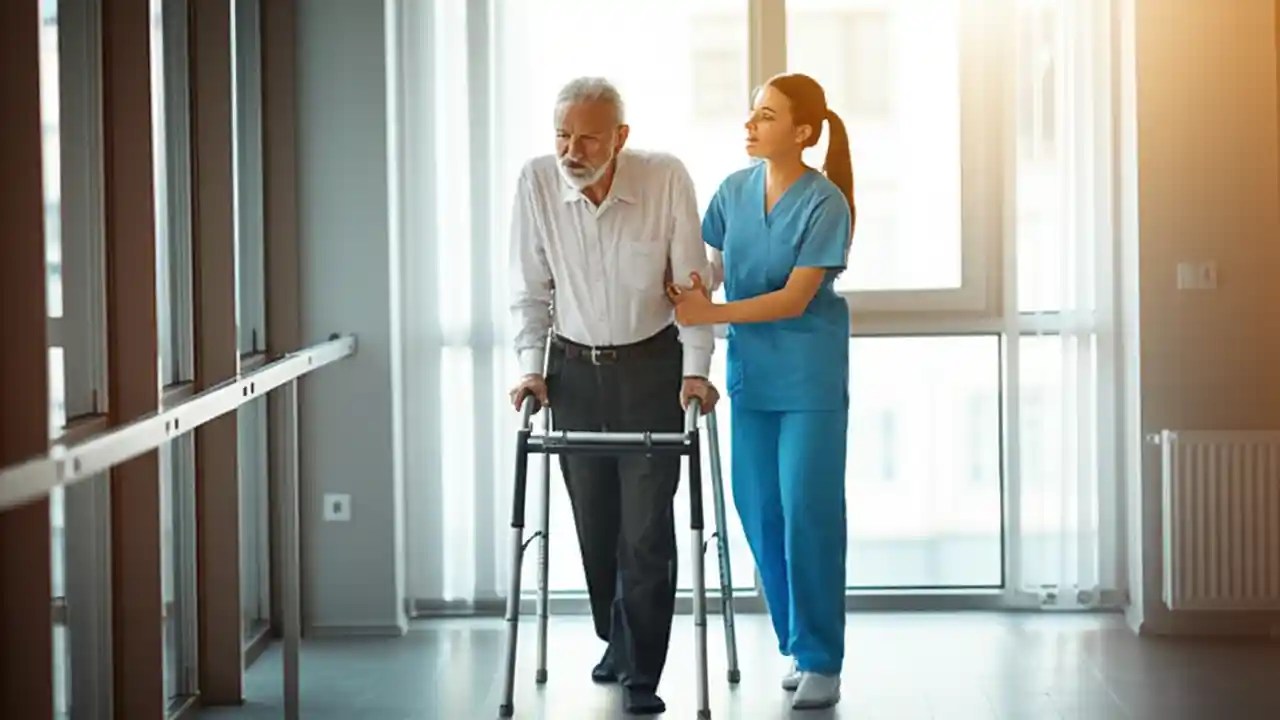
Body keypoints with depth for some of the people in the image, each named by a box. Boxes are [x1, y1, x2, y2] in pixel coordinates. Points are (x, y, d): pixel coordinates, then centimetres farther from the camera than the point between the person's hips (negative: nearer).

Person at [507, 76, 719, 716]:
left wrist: (695, 370, -12)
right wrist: (531, 367, -5)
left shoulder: (666, 178, -16)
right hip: (574, 370, 2)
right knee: (593, 521, 9)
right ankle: (618, 640, 32)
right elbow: (530, 287, 0)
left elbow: (692, 280, -9)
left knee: (647, 525, -6)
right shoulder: (536, 182, -10)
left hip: (652, 367, -2)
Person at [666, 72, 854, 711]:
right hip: (751, 372, 5)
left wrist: (713, 315, -23)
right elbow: (714, 264, 13)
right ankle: (796, 643, 21)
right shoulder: (734, 190, 3)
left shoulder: (824, 203, -14)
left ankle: (820, 660, 3)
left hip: (810, 376, -5)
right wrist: (695, 287, -9)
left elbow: (794, 299, -17)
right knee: (759, 513, 7)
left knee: (808, 513, -5)